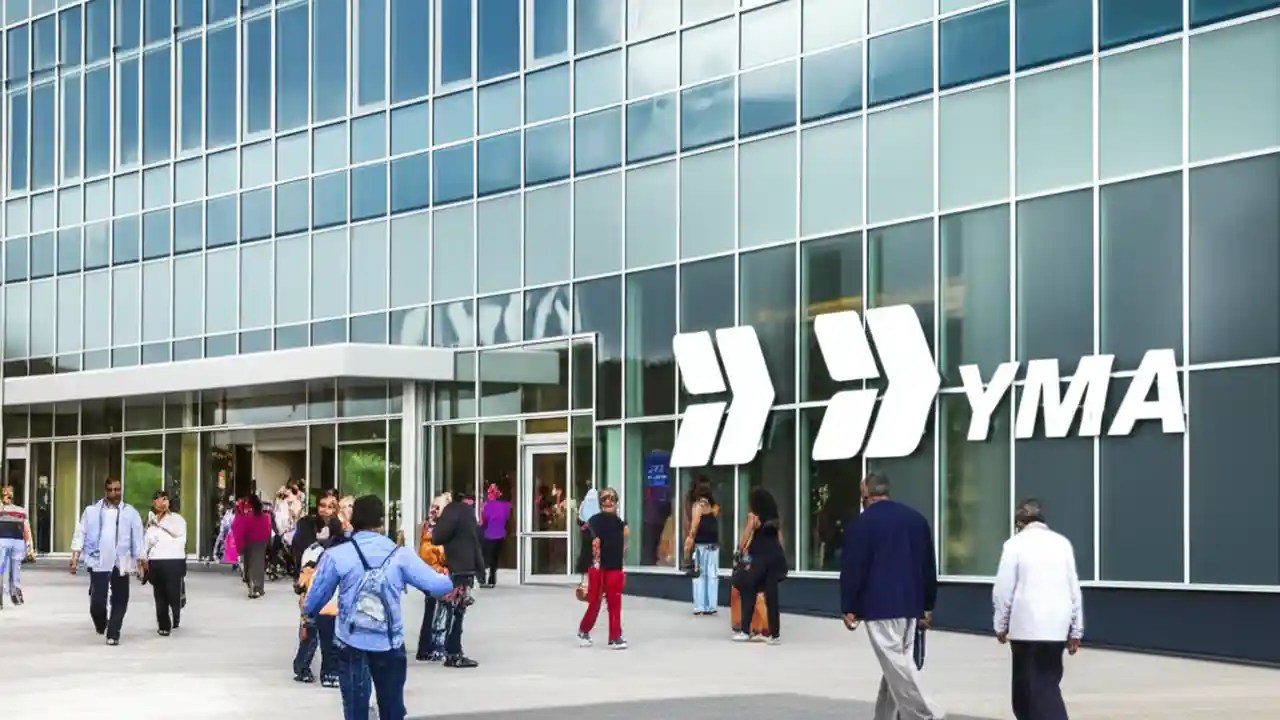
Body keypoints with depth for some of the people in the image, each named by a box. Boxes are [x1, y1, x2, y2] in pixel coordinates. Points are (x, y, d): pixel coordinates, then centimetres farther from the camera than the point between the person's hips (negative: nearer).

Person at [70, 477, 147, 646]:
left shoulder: (130, 513, 5)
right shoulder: (92, 511, 4)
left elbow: (138, 538, 5)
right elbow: (80, 534, 3)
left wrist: (141, 561, 0)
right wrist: (75, 556, -6)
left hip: (121, 563, 1)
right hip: (98, 562, -1)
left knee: (119, 601, 3)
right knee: (97, 600, -6)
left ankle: (113, 634, 15)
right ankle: (100, 623, 25)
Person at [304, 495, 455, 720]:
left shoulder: (336, 556, -7)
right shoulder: (399, 555, -5)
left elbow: (316, 597, 3)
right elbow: (437, 585, -7)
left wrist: (307, 613, 26)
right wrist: (448, 584, 17)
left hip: (353, 645, -1)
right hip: (390, 645, 1)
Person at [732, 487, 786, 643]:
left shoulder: (754, 516, -1)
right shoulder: (776, 518, 14)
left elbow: (746, 537, -1)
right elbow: (779, 539, 13)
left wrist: (740, 551, 15)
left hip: (759, 558, -5)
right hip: (776, 557, 5)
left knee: (748, 593, 6)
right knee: (772, 596, 6)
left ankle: (745, 631, 4)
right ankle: (775, 634, 5)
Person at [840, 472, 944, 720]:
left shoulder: (863, 523, -6)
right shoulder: (917, 519, 12)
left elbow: (852, 568, -9)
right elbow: (929, 566, 16)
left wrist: (849, 608, -3)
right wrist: (928, 605, 21)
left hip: (879, 606, -6)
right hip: (910, 604, 6)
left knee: (895, 665, -7)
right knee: (899, 662, 12)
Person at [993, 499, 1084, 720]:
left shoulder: (1015, 544, -4)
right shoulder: (1062, 543, 7)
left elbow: (1003, 590, -5)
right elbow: (1074, 588, 9)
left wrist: (1001, 625, 8)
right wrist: (1076, 631, 15)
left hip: (1026, 627, -4)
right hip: (1057, 627, 4)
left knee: (1035, 687, 0)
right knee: (1048, 683, 15)